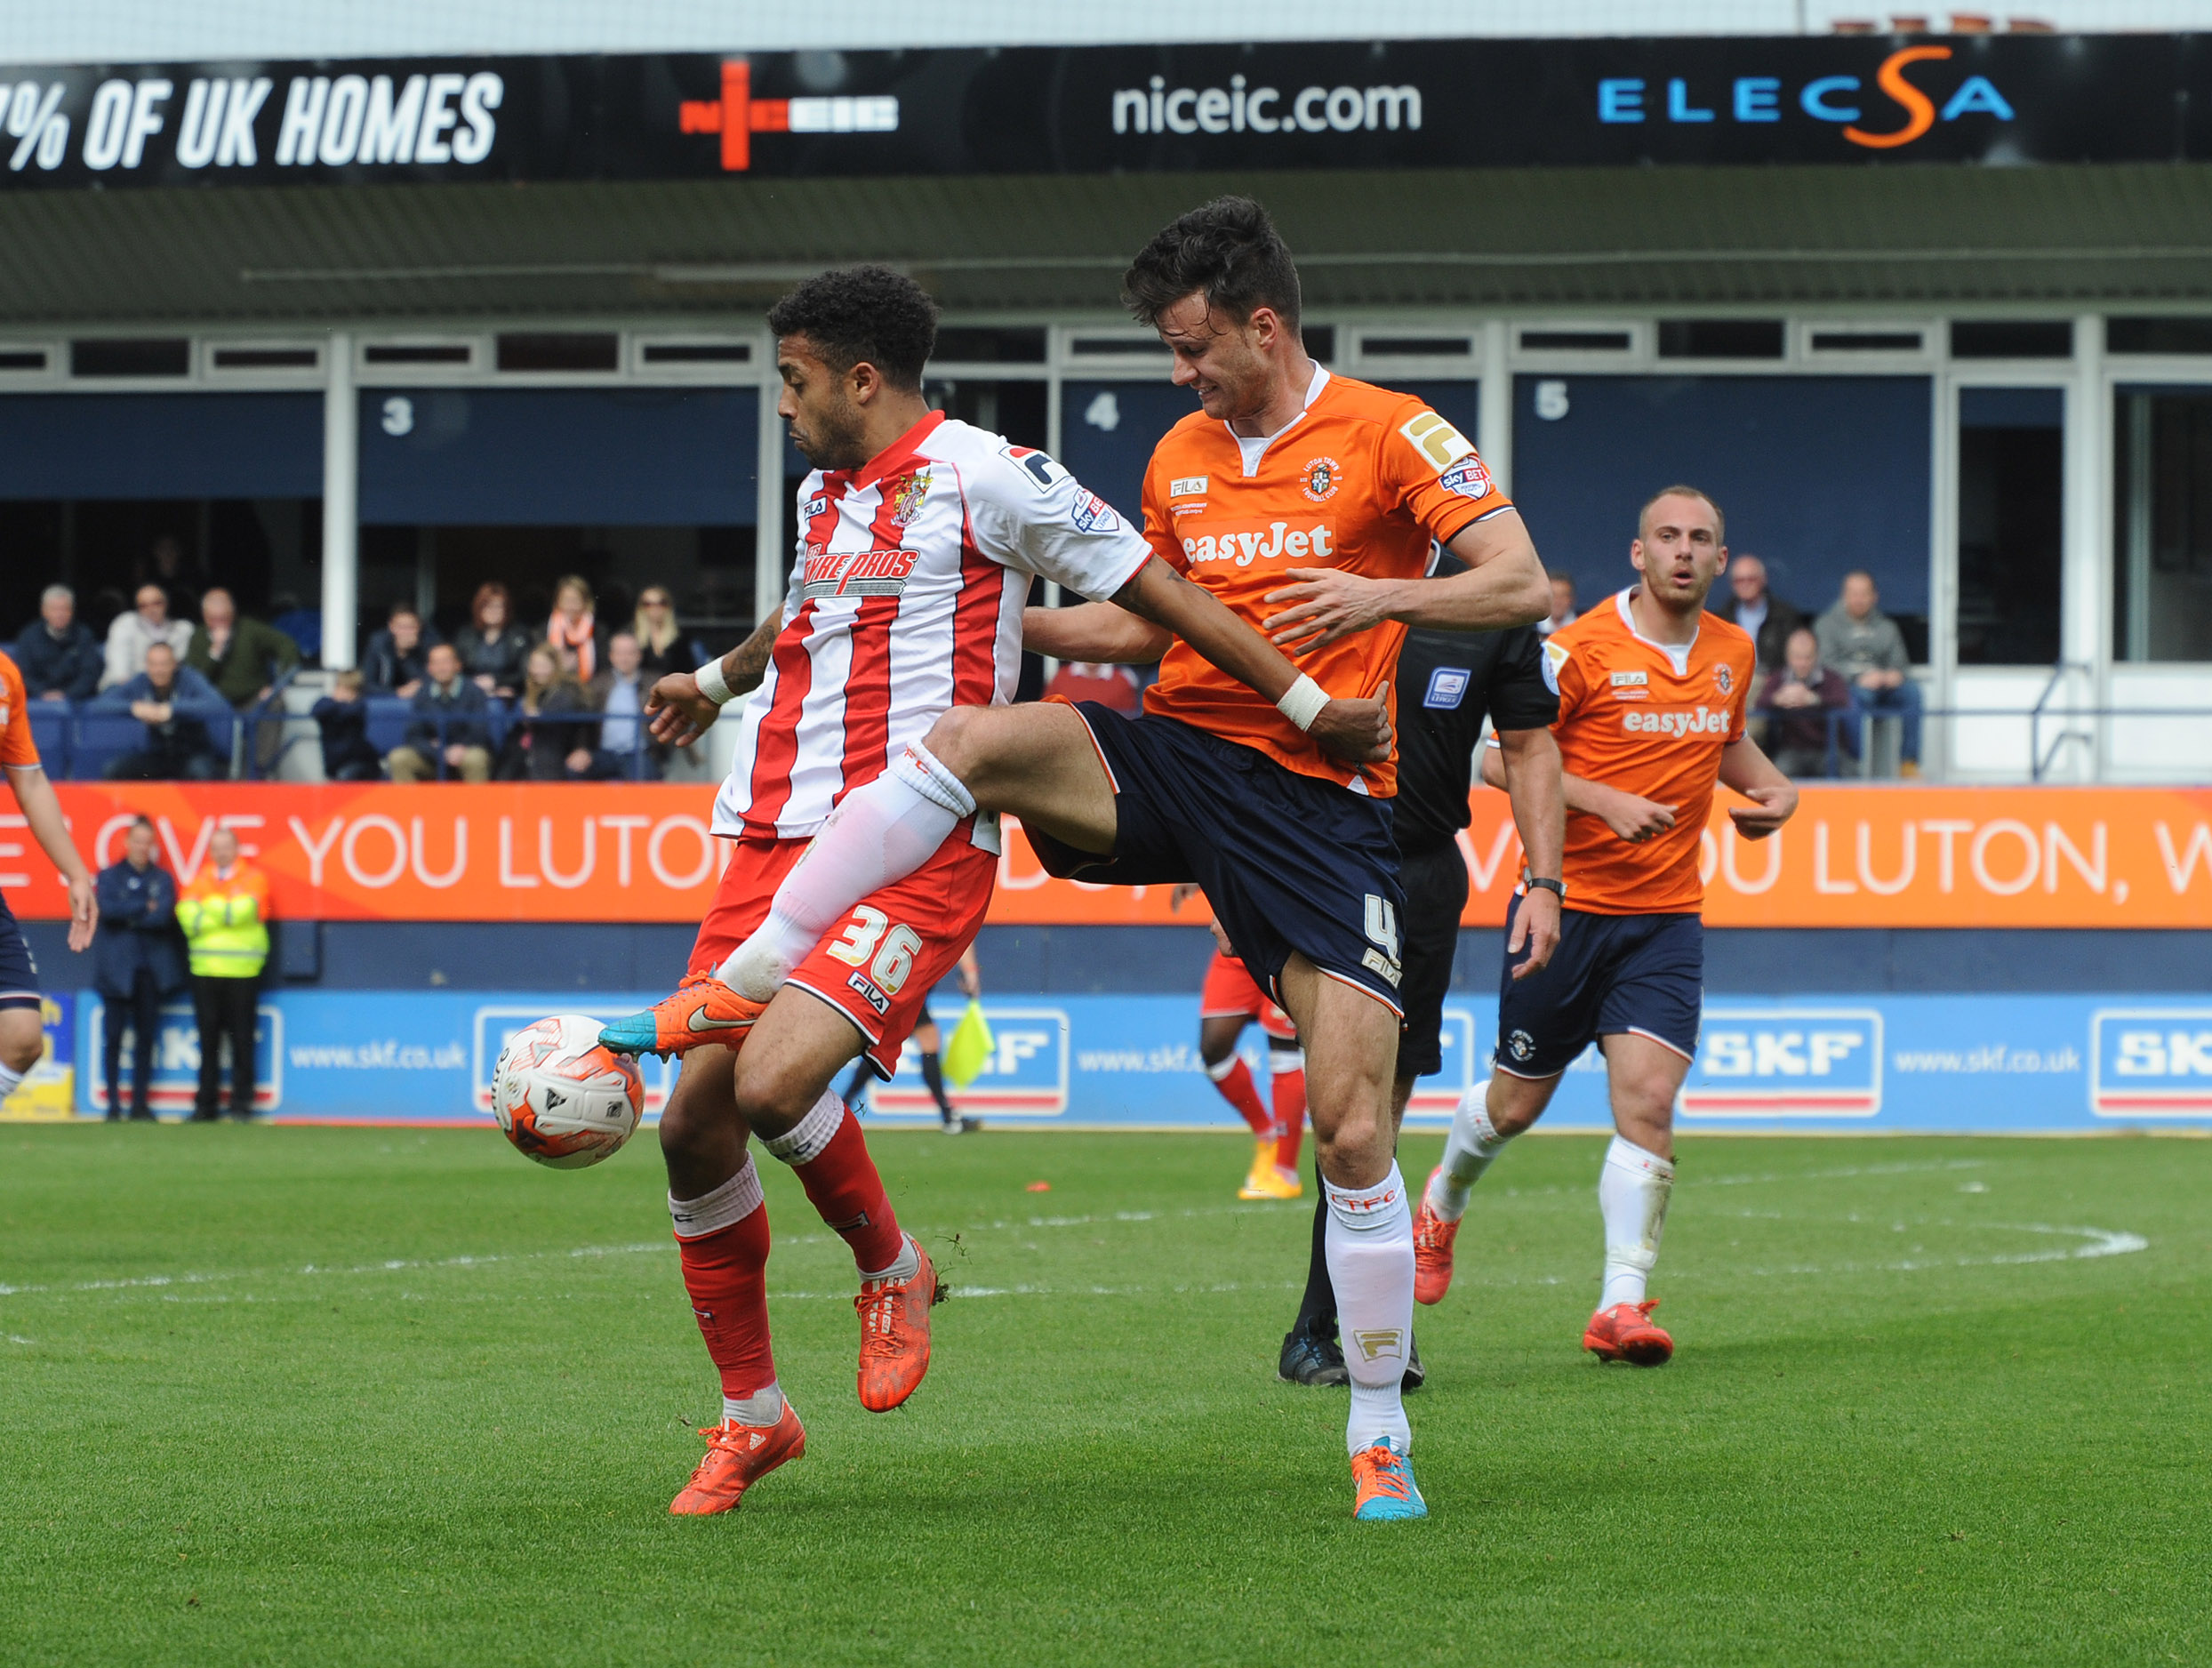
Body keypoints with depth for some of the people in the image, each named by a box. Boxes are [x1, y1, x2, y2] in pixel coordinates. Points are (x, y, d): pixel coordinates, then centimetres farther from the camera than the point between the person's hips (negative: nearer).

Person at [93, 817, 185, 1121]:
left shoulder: (163, 879, 12)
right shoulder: (109, 876, 8)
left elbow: (165, 915, -4)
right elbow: (106, 908, -9)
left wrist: (129, 916, -7)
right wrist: (145, 908, -7)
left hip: (151, 968, 2)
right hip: (117, 968, -2)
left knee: (146, 1036, 0)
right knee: (113, 1036, -6)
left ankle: (140, 1101, 5)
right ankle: (113, 1102, -1)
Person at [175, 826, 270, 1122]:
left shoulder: (253, 879, 5)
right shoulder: (200, 880, 13)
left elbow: (243, 910, -13)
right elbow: (188, 918, -1)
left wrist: (210, 909, -4)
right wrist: (224, 913, -9)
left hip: (242, 972, -3)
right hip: (205, 972, 3)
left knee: (241, 1040, -2)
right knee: (209, 1040, 5)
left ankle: (241, 1103, 3)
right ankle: (206, 1104, 10)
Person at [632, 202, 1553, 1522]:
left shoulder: (1389, 435, -3)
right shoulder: (1183, 455, 15)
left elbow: (1522, 585, -10)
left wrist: (1387, 595, -26)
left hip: (1322, 800, -4)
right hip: (1174, 758, 4)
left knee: (1354, 1128, -10)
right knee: (973, 739, -26)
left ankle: (1381, 1437, 5)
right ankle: (731, 992, -25)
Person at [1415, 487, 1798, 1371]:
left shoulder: (1732, 653, 6)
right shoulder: (1583, 648, -12)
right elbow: (1499, 755, -12)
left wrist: (1774, 788, 8)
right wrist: (1606, 800, -22)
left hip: (1667, 915, 3)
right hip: (1568, 902, -3)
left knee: (1648, 1103, -14)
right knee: (1516, 1103, 11)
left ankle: (1621, 1305, -14)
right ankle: (1443, 1200, 43)